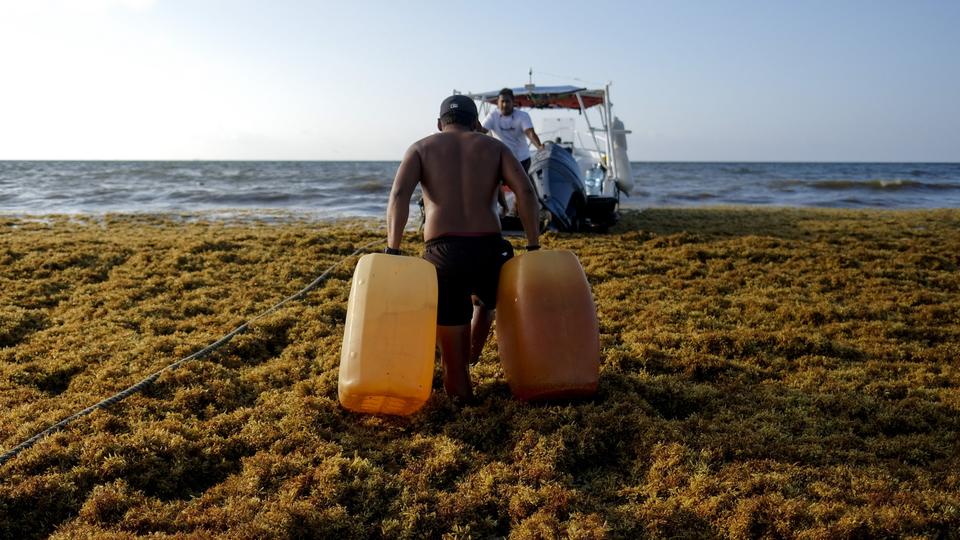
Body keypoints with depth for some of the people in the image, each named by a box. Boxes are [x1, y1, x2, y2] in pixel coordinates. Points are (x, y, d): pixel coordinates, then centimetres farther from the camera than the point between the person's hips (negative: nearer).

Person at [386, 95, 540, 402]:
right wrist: (533, 248, 1)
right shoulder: (494, 147, 16)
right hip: (489, 248, 2)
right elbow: (525, 191, 0)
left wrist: (393, 252, -8)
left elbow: (399, 194, -4)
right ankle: (472, 356, 38)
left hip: (444, 252, -1)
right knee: (488, 300, 36)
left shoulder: (422, 148, 15)